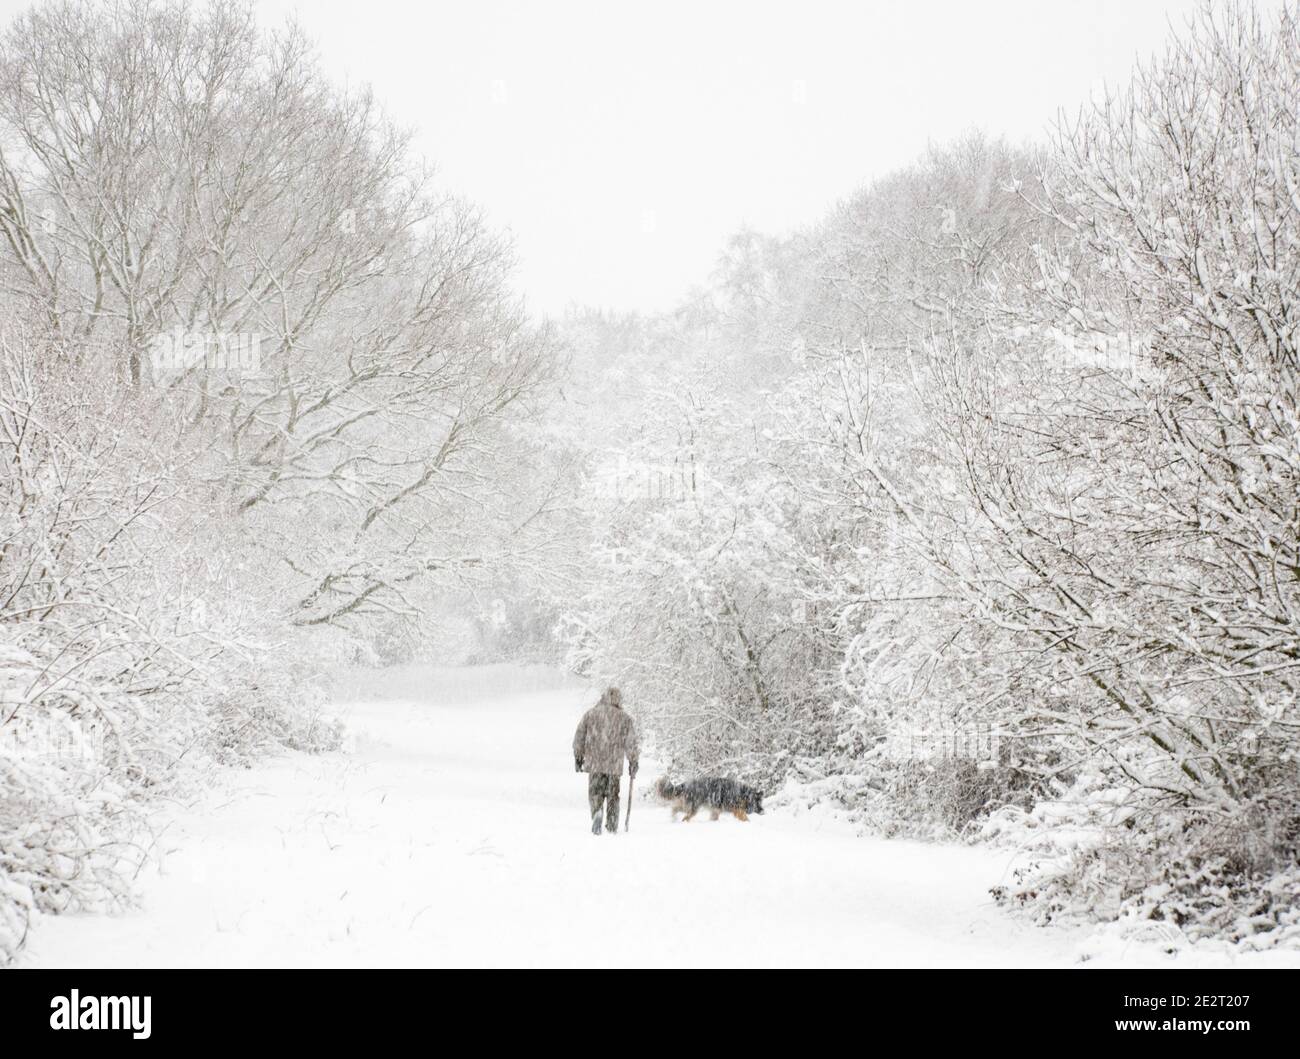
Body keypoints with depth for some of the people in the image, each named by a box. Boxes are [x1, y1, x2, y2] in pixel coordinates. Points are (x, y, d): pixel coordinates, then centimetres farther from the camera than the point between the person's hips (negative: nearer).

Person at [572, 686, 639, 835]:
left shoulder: (590, 714, 3)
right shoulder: (625, 719, 0)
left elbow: (579, 738, 6)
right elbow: (631, 744, 0)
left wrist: (578, 758, 15)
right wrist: (633, 763, 10)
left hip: (594, 763, 0)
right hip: (615, 765, 0)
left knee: (595, 793, 8)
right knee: (613, 795, 14)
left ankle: (597, 812, -21)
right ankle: (612, 826, 16)